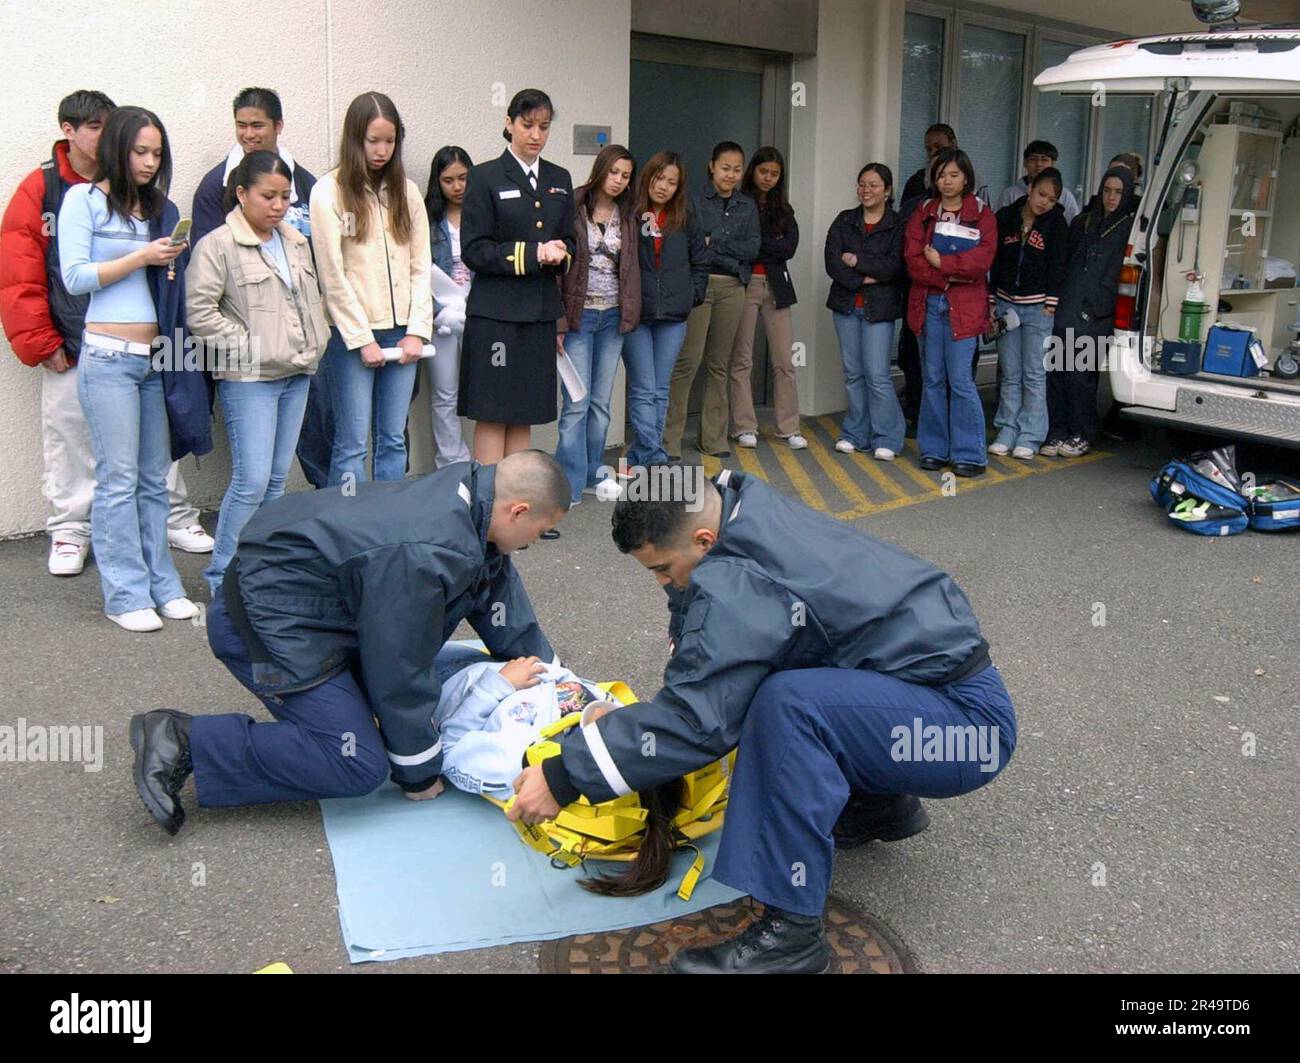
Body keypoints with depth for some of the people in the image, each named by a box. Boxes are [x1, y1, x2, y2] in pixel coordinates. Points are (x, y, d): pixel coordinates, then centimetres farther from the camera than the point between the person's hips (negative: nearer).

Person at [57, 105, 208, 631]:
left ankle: (162, 585, 14)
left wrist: (173, 262, -1)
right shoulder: (84, 200, 1)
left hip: (157, 356, 5)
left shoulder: (161, 208, 16)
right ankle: (126, 594, 0)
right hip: (109, 357, -5)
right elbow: (75, 276, -7)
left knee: (155, 478, 8)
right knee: (119, 479, -5)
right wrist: (141, 257, -11)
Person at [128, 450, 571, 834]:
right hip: (266, 620, -10)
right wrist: (419, 774, -8)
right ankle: (183, 742, -11)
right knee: (357, 765, -16)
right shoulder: (421, 557, -32)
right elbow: (401, 673, -22)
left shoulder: (470, 488, -2)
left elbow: (502, 601, 13)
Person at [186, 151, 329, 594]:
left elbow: (312, 300, 23)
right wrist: (248, 347, -15)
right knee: (252, 480, -10)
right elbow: (200, 312, -14)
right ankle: (223, 576, 3)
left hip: (296, 374, 7)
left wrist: (316, 344, 10)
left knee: (277, 479, 11)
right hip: (248, 378, -7)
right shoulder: (218, 246, -9)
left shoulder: (297, 242, 13)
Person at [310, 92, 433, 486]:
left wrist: (417, 331, -1)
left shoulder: (406, 191, 10)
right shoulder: (329, 191, -4)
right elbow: (332, 275, -7)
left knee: (394, 439, 9)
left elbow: (420, 267, 9)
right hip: (352, 334, -5)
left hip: (402, 333, 5)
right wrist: (362, 339, -10)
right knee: (352, 443, -3)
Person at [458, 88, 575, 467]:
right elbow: (473, 250, -7)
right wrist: (532, 254, -14)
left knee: (524, 415, 8)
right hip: (496, 312, -5)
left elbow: (568, 243, 20)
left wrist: (559, 254, -4)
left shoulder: (560, 179, 15)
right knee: (493, 414, -4)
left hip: (541, 312, 5)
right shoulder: (486, 177, -1)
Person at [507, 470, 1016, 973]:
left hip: (971, 723, -10)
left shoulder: (740, 582, -26)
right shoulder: (750, 511, 1)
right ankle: (883, 804, 24)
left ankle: (791, 931, -20)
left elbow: (695, 717, -27)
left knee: (787, 702, -32)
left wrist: (564, 776, -21)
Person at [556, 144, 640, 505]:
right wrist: (558, 322, -13)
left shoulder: (627, 217, 9)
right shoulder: (573, 208, -6)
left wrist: (628, 314, 3)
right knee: (577, 402, -6)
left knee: (602, 401, 10)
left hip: (612, 316, 5)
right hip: (579, 314, -5)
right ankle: (570, 483, -1)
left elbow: (630, 268, 13)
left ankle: (594, 474, 21)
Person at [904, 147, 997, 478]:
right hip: (929, 304, 3)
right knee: (933, 379, 6)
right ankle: (934, 449, 13)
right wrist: (953, 274, -11)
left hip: (964, 306, -3)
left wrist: (940, 261, -10)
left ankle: (969, 454, 0)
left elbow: (982, 259, -9)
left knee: (960, 380, -7)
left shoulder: (982, 214, 4)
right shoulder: (923, 213, 11)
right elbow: (913, 260, -1)